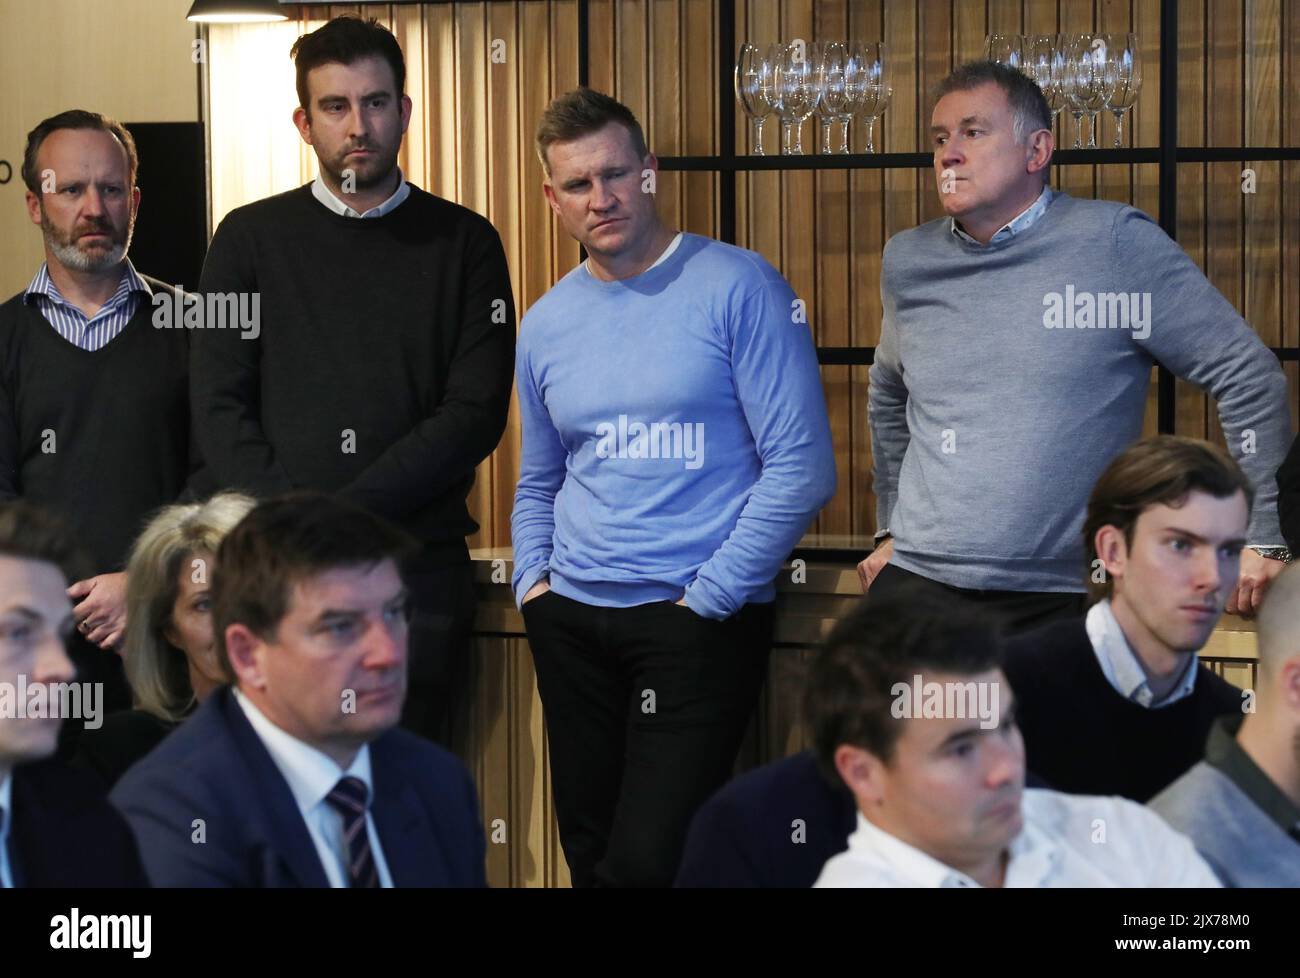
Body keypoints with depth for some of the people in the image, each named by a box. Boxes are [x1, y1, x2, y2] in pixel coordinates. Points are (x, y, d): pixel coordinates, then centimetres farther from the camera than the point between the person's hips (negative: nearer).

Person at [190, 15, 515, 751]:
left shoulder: (463, 242, 7)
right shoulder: (252, 240, 9)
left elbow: (478, 412, -1)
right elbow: (221, 408, 3)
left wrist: (347, 512, -11)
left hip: (422, 564, 0)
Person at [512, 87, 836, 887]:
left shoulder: (737, 288, -7)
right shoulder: (546, 324, 11)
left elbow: (801, 468, -11)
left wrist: (707, 599, -12)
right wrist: (532, 582, 7)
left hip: (700, 619, -6)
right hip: (572, 622, 6)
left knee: (649, 861, -15)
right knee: (590, 854, 11)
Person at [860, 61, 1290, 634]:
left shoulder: (1114, 242, -5)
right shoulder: (907, 262, 10)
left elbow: (1246, 374, -4)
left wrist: (1262, 538, -5)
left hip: (1064, 603, -4)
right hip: (918, 585, 4)